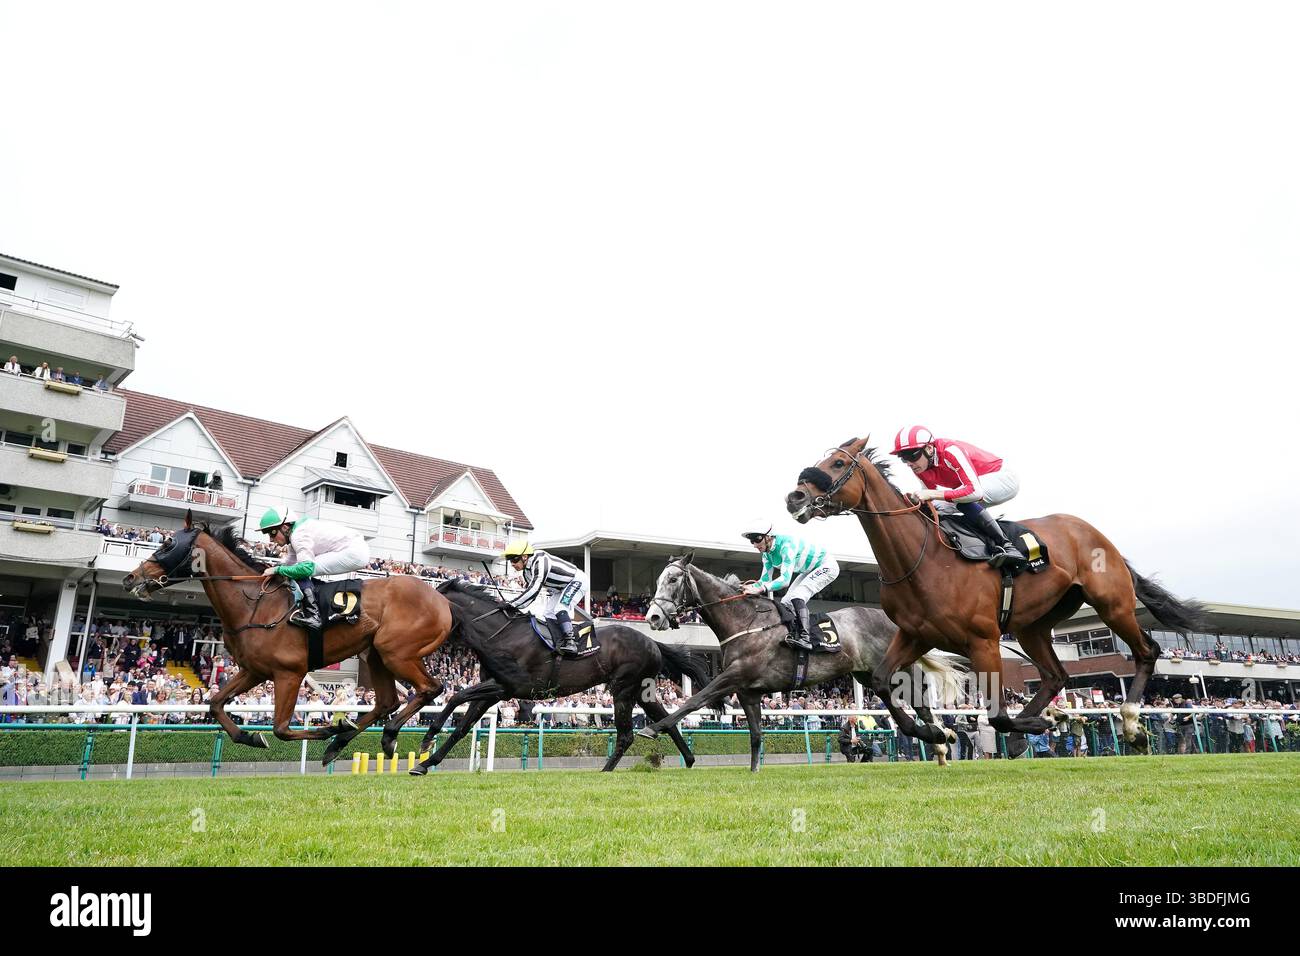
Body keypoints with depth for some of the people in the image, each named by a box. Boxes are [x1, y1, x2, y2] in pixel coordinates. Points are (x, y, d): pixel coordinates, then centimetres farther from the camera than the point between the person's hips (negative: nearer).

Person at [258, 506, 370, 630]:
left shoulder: (298, 535, -15)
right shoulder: (295, 533, 16)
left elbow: (306, 568, -25)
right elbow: (289, 563, 24)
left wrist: (277, 570, -15)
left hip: (354, 553, -11)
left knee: (298, 572, -15)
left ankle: (312, 614, -17)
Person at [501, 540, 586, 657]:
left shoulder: (540, 561, -32)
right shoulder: (527, 571, -1)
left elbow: (534, 590, -40)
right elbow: (527, 591, 5)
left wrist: (511, 603, -41)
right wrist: (509, 605, -8)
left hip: (576, 581, -10)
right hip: (559, 588, 10)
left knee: (559, 610, -27)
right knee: (547, 615, 6)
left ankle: (570, 641, -28)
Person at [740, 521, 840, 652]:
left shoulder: (786, 545, -34)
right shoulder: (767, 553, -6)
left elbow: (785, 579, -39)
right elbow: (766, 579, -3)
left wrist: (761, 589, -48)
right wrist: (752, 587, -22)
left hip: (827, 566, -10)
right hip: (810, 571, 10)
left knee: (797, 596, -27)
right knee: (786, 602, 5)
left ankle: (806, 638, -35)